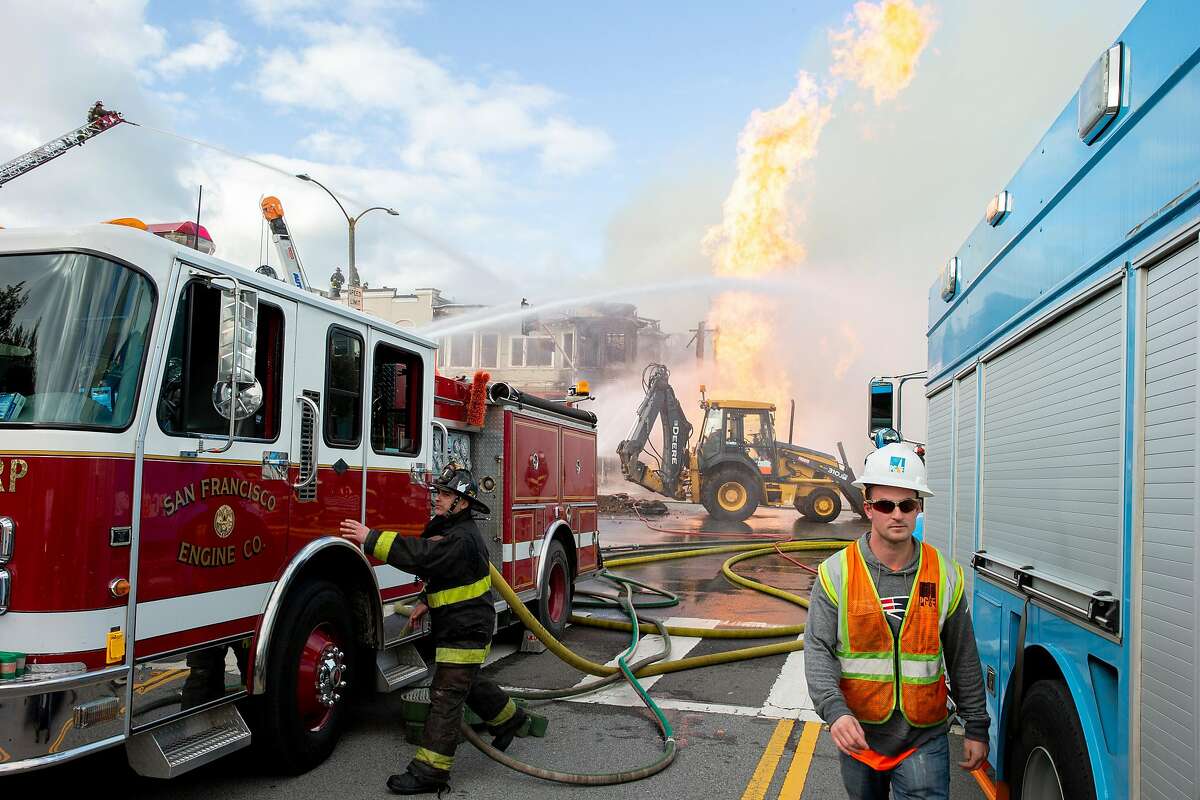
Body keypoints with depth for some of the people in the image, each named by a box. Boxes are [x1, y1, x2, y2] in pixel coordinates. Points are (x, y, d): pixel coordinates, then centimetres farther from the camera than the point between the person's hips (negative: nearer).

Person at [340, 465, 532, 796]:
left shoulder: (463, 538, -25)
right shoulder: (448, 529, 9)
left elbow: (422, 555, -37)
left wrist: (370, 539, -39)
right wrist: (426, 602, 12)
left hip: (466, 630, -10)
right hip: (454, 625, 10)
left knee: (446, 697, -8)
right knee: (468, 682, 25)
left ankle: (431, 770, -3)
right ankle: (509, 717, 45)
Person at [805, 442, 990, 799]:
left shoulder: (945, 575, -1)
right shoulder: (837, 572, -7)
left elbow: (963, 659, 6)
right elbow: (818, 651, -10)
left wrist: (976, 727, 9)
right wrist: (835, 711, -25)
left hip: (924, 740, 0)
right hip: (857, 735, 0)